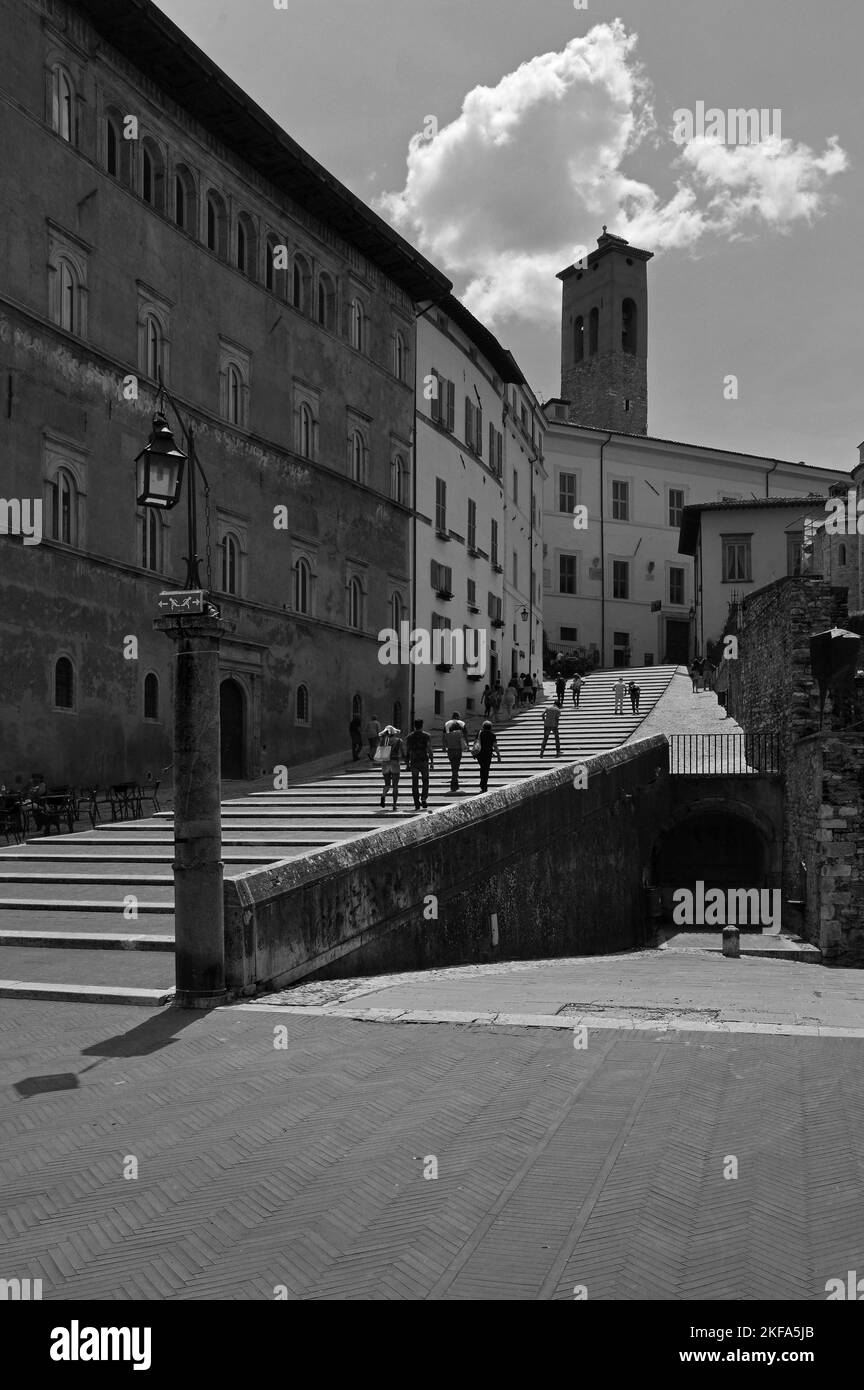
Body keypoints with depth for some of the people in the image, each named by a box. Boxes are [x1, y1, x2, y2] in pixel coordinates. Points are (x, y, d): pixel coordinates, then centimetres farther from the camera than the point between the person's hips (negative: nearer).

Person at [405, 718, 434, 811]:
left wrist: (407, 764, 9)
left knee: (415, 783, 5)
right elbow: (429, 750, -7)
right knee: (425, 781, 13)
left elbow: (407, 751, 5)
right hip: (424, 761, -2)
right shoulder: (426, 736, -1)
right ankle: (424, 799, -3)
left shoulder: (409, 737, 5)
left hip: (413, 762, 2)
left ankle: (417, 804, 2)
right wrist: (432, 762, -4)